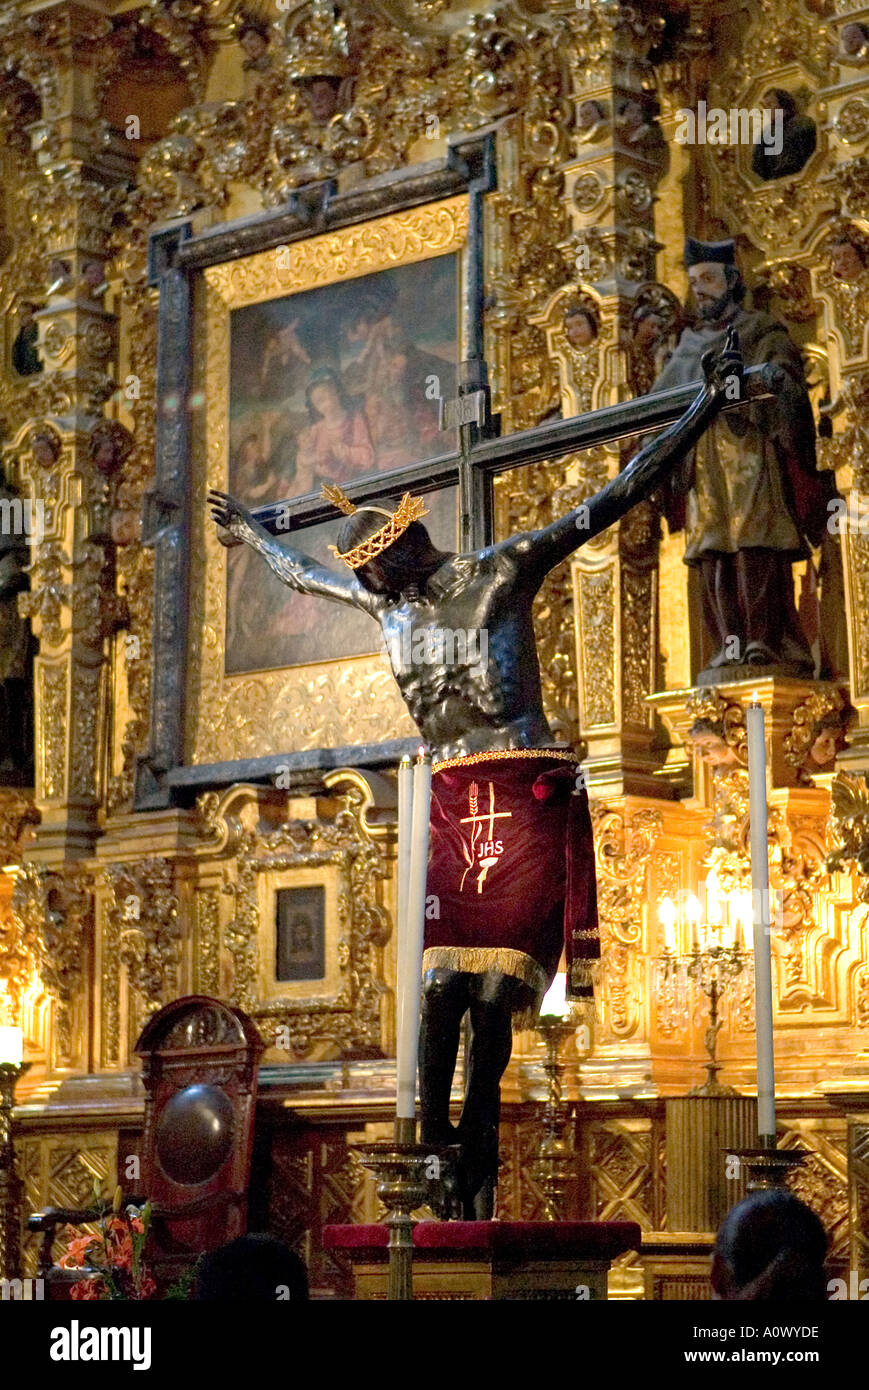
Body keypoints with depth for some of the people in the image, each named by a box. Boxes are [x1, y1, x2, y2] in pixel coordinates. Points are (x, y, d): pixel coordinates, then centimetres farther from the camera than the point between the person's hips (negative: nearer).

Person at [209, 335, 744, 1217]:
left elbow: (615, 498, -5)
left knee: (495, 988, -6)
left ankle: (474, 1173, -1)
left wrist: (703, 408, -9)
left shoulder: (501, 572, -2)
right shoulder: (383, 603, 15)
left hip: (528, 804, -4)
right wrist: (248, 531, 51)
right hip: (450, 805, 4)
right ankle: (433, 1152, -9)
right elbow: (302, 575, 37)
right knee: (444, 982, -11)